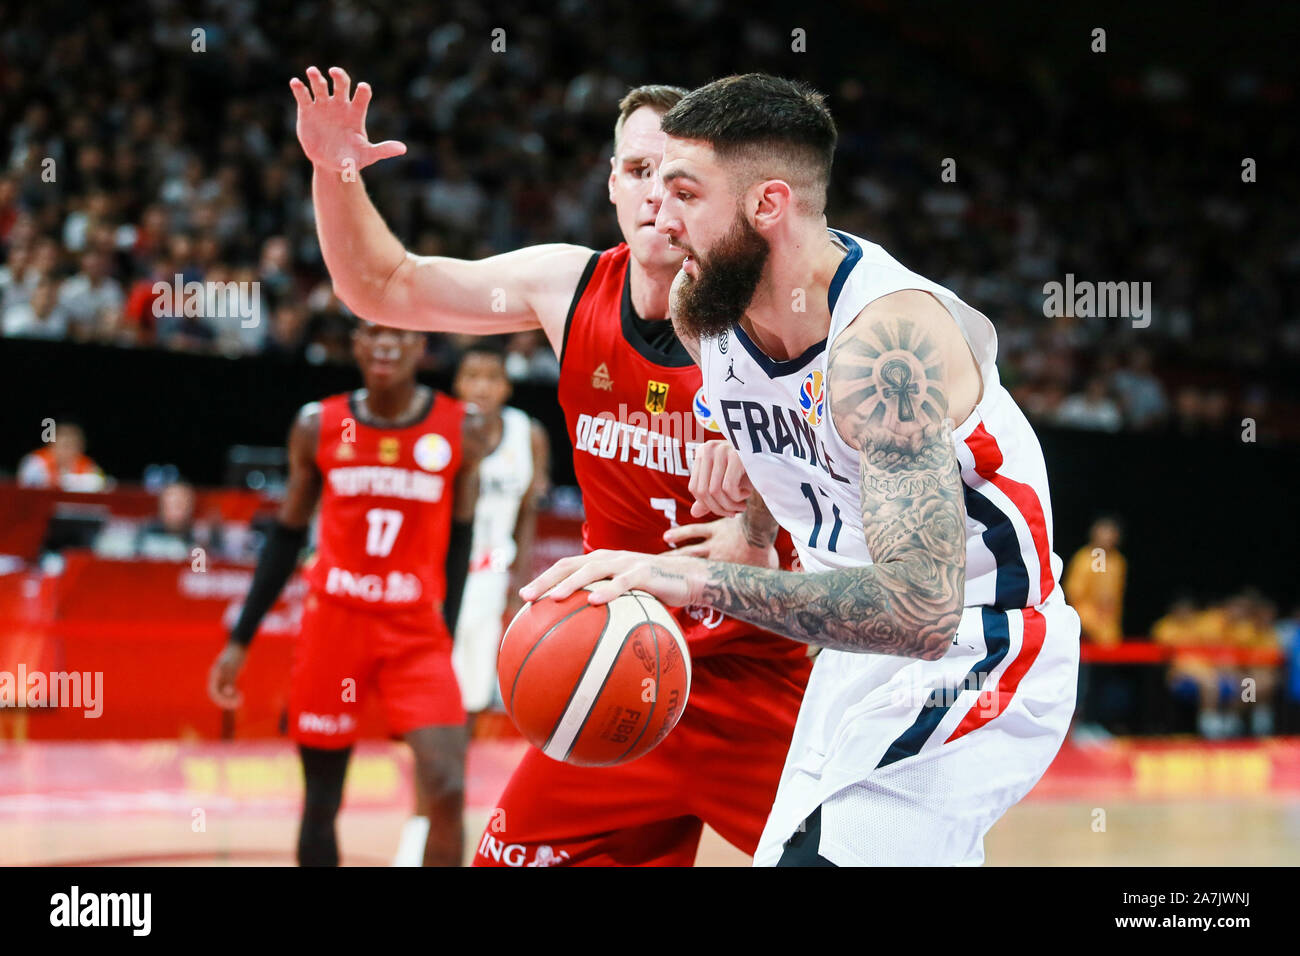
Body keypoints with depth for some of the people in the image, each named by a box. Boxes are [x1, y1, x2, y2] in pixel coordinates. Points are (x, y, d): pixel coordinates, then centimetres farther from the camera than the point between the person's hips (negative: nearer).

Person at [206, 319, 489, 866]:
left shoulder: (462, 430, -2)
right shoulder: (319, 426, 1)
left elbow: (458, 544, 7)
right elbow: (286, 538, 10)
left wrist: (447, 632, 7)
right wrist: (239, 641, 9)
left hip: (417, 633, -1)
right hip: (333, 622, 1)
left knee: (447, 790, -17)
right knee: (321, 801, 7)